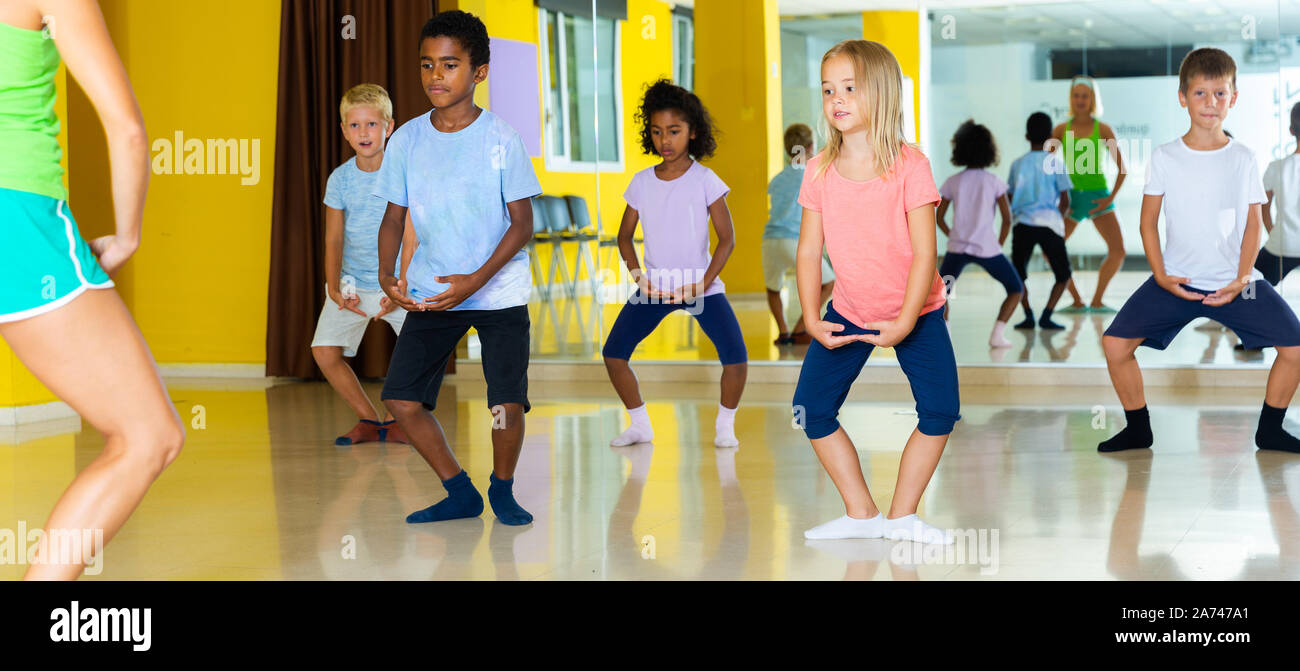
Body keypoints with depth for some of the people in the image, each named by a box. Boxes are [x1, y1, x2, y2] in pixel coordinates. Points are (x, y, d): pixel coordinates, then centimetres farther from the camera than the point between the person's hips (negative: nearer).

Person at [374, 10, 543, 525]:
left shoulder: (501, 138, -7)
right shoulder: (406, 140, 1)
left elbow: (522, 223, -7)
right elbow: (394, 216, 8)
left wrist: (477, 280, -19)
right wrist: (386, 275, -10)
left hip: (499, 292, -3)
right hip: (431, 293, 3)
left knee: (507, 406, -13)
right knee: (400, 398, -7)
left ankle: (502, 489, 18)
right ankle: (460, 494, 12)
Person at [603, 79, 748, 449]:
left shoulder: (704, 180, -7)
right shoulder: (642, 182, 2)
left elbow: (727, 238, -6)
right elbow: (625, 235, 11)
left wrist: (703, 284, -15)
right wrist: (639, 277, -5)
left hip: (701, 285, -3)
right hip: (654, 287, 3)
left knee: (736, 357, -17)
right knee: (614, 352, -6)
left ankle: (725, 425, 7)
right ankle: (640, 424, 12)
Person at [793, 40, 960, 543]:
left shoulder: (909, 165, -19)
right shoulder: (820, 169, -9)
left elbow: (924, 253, -18)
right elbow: (809, 249, -4)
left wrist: (904, 322, -21)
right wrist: (812, 319, -10)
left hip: (915, 312, -3)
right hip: (848, 312, 3)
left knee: (940, 412, -11)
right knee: (811, 408, -4)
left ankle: (902, 516, 6)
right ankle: (860, 513, 8)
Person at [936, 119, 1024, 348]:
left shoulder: (953, 182, 5)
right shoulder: (994, 182, 0)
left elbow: (938, 218, 7)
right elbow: (1007, 219, -2)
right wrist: (999, 245, 9)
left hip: (957, 248, 2)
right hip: (987, 247, -2)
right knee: (1016, 290, 13)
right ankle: (997, 334, -2)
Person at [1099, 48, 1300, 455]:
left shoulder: (1243, 159, 1)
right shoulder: (1164, 158, 0)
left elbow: (1253, 224, 4)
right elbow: (1148, 221, 3)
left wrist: (1242, 278, -10)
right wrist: (1161, 276, -9)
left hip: (1234, 280, 0)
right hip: (1177, 279, 0)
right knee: (1114, 343, -16)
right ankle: (1138, 429, 6)